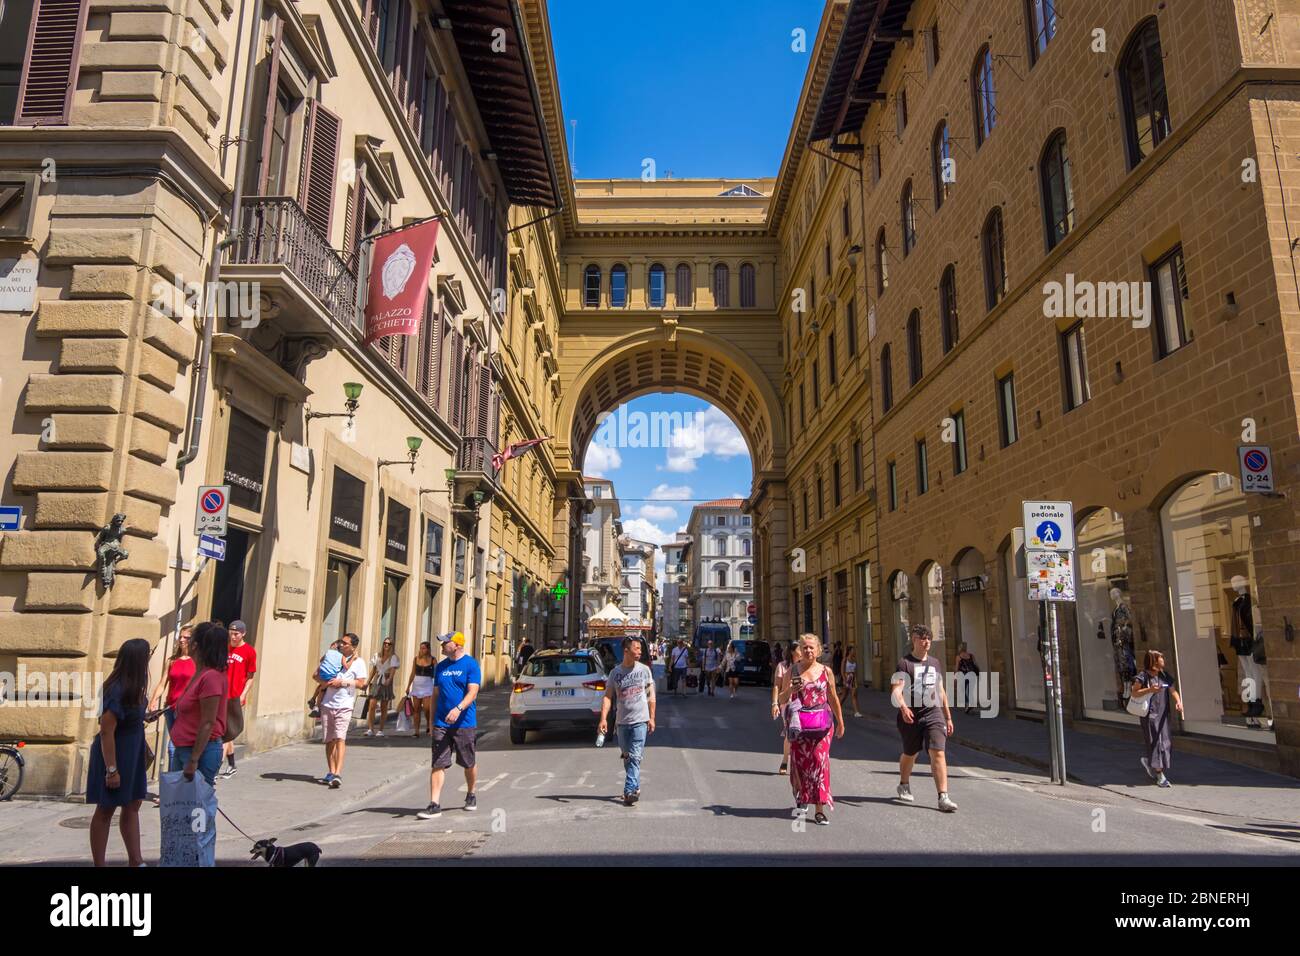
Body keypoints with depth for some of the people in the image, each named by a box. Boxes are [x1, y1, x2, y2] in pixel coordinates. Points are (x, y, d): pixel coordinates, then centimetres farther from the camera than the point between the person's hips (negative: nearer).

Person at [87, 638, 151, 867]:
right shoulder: (118, 691, -26)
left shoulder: (132, 687, 1)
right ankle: (99, 864, 17)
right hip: (113, 755, -9)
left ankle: (136, 861, 22)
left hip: (130, 756, 9)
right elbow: (106, 731, -25)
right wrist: (111, 769, -23)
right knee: (106, 810, 4)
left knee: (133, 805, 14)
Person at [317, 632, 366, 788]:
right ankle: (331, 772, 19)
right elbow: (317, 675, 15)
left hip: (344, 705, -5)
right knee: (329, 740, 10)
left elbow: (361, 682, -7)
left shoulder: (358, 661, 0)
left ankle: (338, 775, -20)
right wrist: (325, 682, -5)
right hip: (327, 704, 5)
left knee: (340, 738, -16)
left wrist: (343, 682, -15)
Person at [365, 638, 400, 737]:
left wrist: (389, 680, -31)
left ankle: (380, 730, 12)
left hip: (386, 683, -2)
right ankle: (370, 729, -9)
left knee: (383, 708, 4)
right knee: (372, 706, -11)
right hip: (376, 682, 2)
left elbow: (393, 670, -13)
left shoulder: (393, 657, -1)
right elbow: (373, 670, 15)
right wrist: (368, 682, 9)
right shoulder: (377, 656, 10)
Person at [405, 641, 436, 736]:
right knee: (416, 709, 3)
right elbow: (413, 673, 11)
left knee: (427, 709, -11)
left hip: (427, 686, -3)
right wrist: (408, 686, 9)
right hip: (416, 686, 3)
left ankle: (430, 726, 14)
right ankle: (416, 731, 9)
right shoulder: (416, 658, 6)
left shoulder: (432, 660, -2)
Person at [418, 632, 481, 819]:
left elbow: (473, 692, -15)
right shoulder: (440, 666, 11)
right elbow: (436, 694, 16)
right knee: (438, 764, -3)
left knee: (469, 763, 11)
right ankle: (434, 805, -3)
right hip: (441, 724, 4)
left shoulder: (471, 664, -7)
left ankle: (471, 795, 33)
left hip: (465, 724, -4)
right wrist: (432, 721, 13)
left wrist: (458, 708, -31)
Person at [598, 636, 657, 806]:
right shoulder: (615, 672, 0)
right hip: (622, 721, 2)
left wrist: (652, 718, 0)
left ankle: (629, 791, -12)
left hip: (640, 721, -2)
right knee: (626, 757, 13)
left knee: (635, 757, -10)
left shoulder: (644, 670, 0)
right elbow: (608, 697, -1)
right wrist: (603, 719, -12)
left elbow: (651, 695, 5)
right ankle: (635, 788, 29)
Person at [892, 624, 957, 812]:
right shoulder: (904, 663, -7)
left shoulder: (935, 663, 12)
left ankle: (943, 797, -11)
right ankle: (904, 786, 39)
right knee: (910, 754, 14)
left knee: (938, 753, -12)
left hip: (933, 713, 3)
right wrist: (903, 707, -37)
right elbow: (896, 690, -18)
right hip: (911, 715, -3)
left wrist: (948, 717, 20)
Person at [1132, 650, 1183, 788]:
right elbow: (1134, 693, -9)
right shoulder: (1143, 676, -10)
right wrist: (1149, 690, -22)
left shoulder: (1164, 676, 7)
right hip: (1150, 714, -6)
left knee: (1165, 742, 9)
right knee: (1155, 742, -4)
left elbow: (1173, 690, 3)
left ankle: (1147, 762, 34)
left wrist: (1178, 701, -16)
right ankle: (1160, 776, 1)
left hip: (1163, 714, 6)